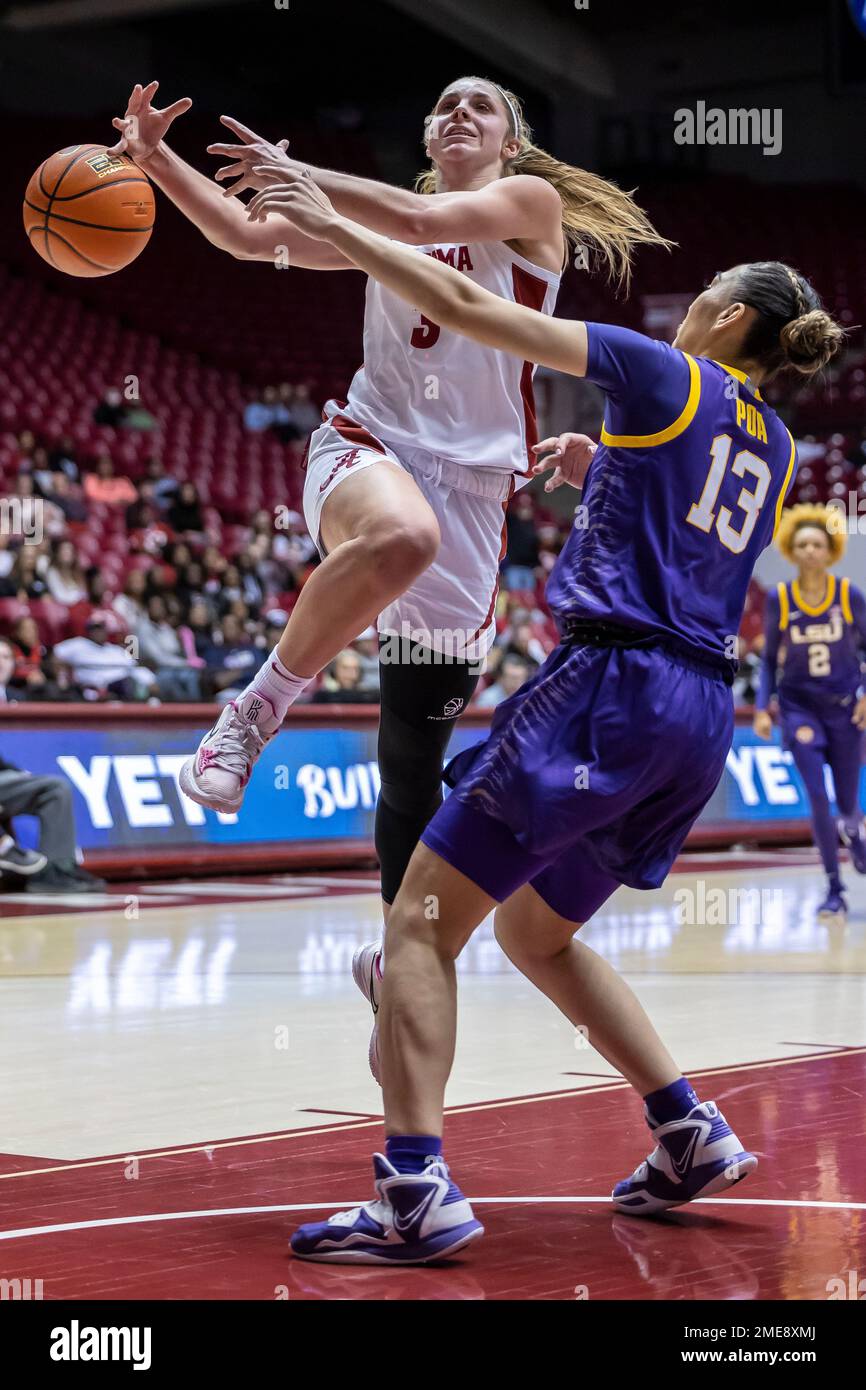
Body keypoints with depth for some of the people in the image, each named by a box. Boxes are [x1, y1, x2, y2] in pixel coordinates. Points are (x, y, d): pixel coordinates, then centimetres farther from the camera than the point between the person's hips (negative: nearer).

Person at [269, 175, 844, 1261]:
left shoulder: (663, 375, -1)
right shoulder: (772, 447, 18)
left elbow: (466, 306, -4)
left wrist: (334, 229, 2)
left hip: (613, 684, -8)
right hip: (703, 720, 8)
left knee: (419, 924, -6)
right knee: (534, 932, 24)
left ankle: (416, 1192, -17)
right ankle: (691, 1135, 20)